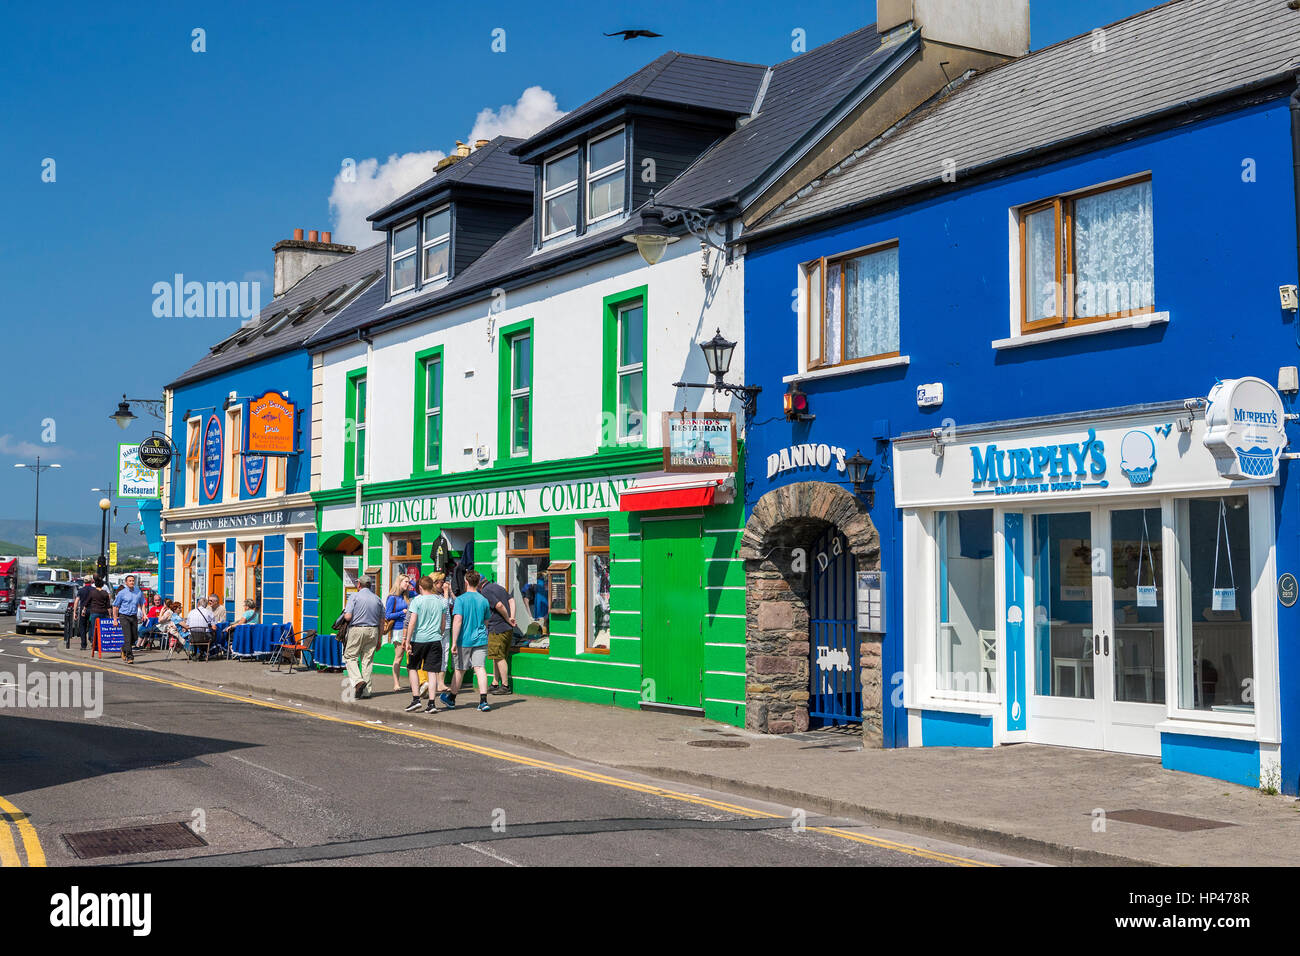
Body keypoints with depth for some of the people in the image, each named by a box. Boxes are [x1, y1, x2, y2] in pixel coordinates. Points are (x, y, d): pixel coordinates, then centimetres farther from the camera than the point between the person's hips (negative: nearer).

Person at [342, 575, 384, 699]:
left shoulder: (354, 596, -5)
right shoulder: (377, 599, 9)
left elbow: (348, 617, -13)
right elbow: (382, 620, 11)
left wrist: (344, 613, 12)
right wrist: (378, 640, 17)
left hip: (356, 629, -4)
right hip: (373, 631, 4)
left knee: (350, 657, 6)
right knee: (368, 660, 7)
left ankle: (358, 680, -15)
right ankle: (366, 690, 7)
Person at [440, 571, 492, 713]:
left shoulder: (461, 600, -9)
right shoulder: (484, 600, 4)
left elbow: (457, 621, -17)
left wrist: (454, 643, -16)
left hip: (464, 641, -2)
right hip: (480, 640, 2)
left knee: (460, 670, 11)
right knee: (480, 668, -3)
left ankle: (451, 698, 31)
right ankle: (483, 701, -15)